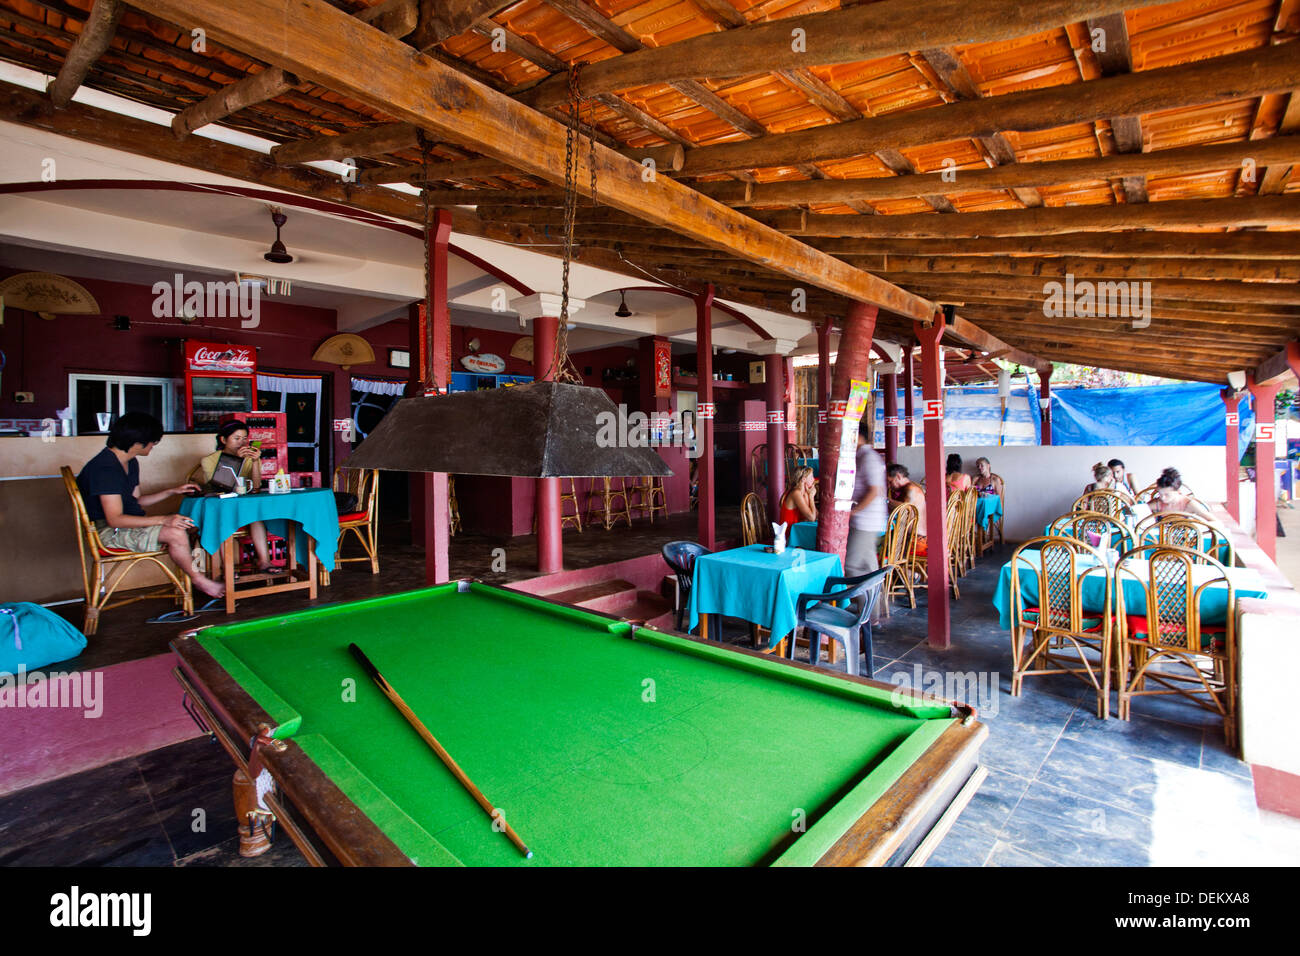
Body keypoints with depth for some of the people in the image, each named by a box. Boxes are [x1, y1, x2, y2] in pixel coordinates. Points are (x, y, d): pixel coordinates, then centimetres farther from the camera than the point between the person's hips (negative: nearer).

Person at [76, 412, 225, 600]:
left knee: (188, 524, -4)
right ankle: (199, 581, -8)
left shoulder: (131, 463, 10)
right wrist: (163, 519, -32)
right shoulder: (105, 468, -22)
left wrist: (172, 491, 13)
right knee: (176, 533, -27)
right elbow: (115, 519, -27)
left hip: (128, 522, 10)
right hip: (108, 531, -10)